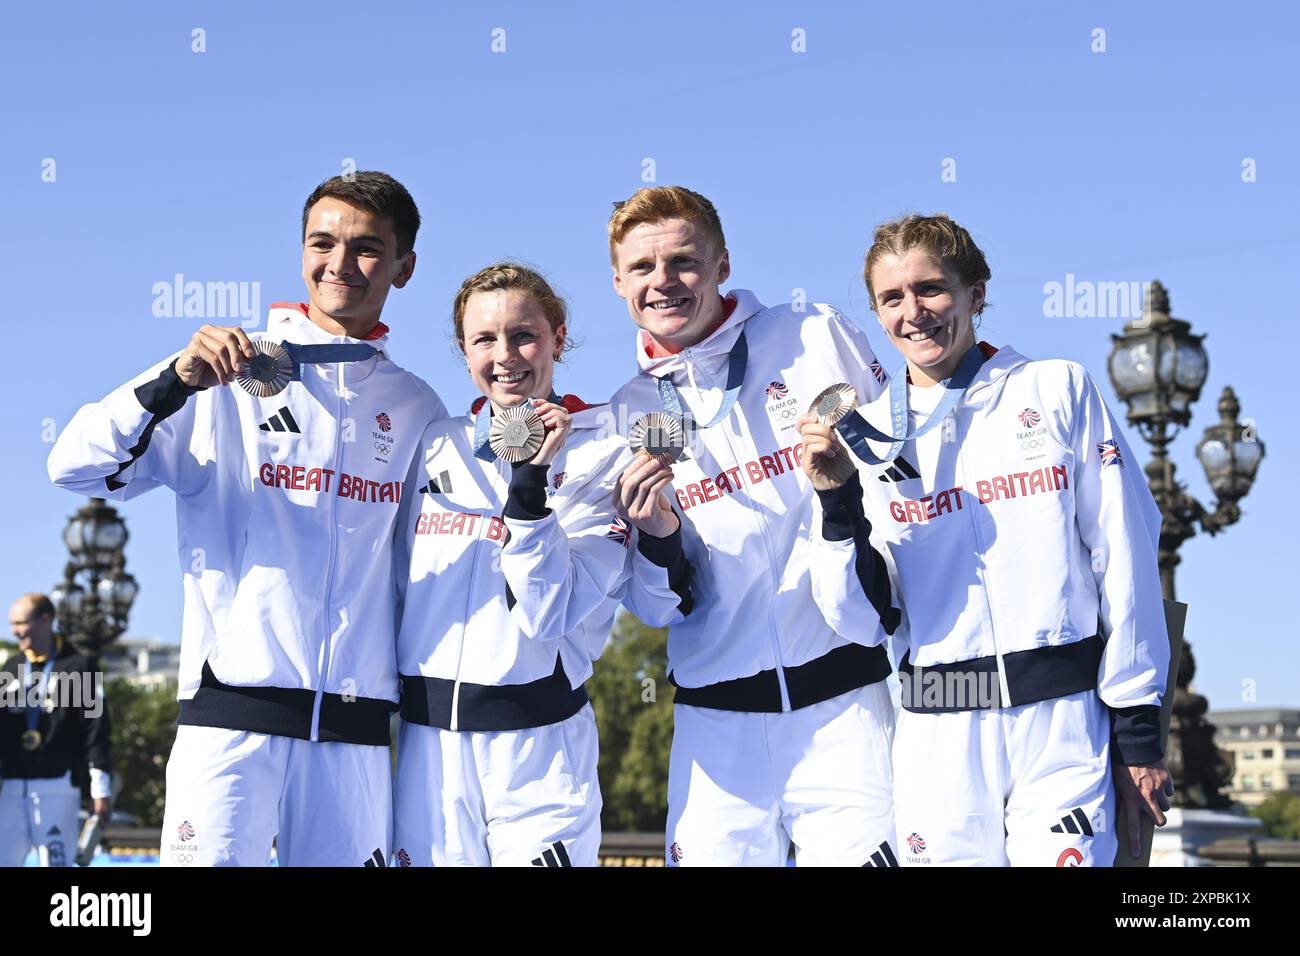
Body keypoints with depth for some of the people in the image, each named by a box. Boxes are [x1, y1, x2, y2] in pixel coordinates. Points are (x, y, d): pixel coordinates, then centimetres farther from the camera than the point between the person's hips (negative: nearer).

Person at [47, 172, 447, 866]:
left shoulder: (418, 409, 12)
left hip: (355, 733, 3)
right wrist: (172, 382, -20)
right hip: (231, 714, -3)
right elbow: (77, 467, -6)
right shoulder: (228, 377, 2)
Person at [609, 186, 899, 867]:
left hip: (843, 695, -2)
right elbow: (661, 610, 8)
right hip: (719, 719, 2)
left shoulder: (819, 338, 0)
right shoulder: (625, 419, 8)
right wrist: (656, 538, -11)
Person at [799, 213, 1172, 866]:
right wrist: (838, 501, -11)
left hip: (1063, 721, -2)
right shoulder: (865, 435, 9)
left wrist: (1137, 732, -1)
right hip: (938, 737, 2)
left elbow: (1126, 561, 2)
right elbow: (861, 619, 4)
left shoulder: (1057, 389, 4)